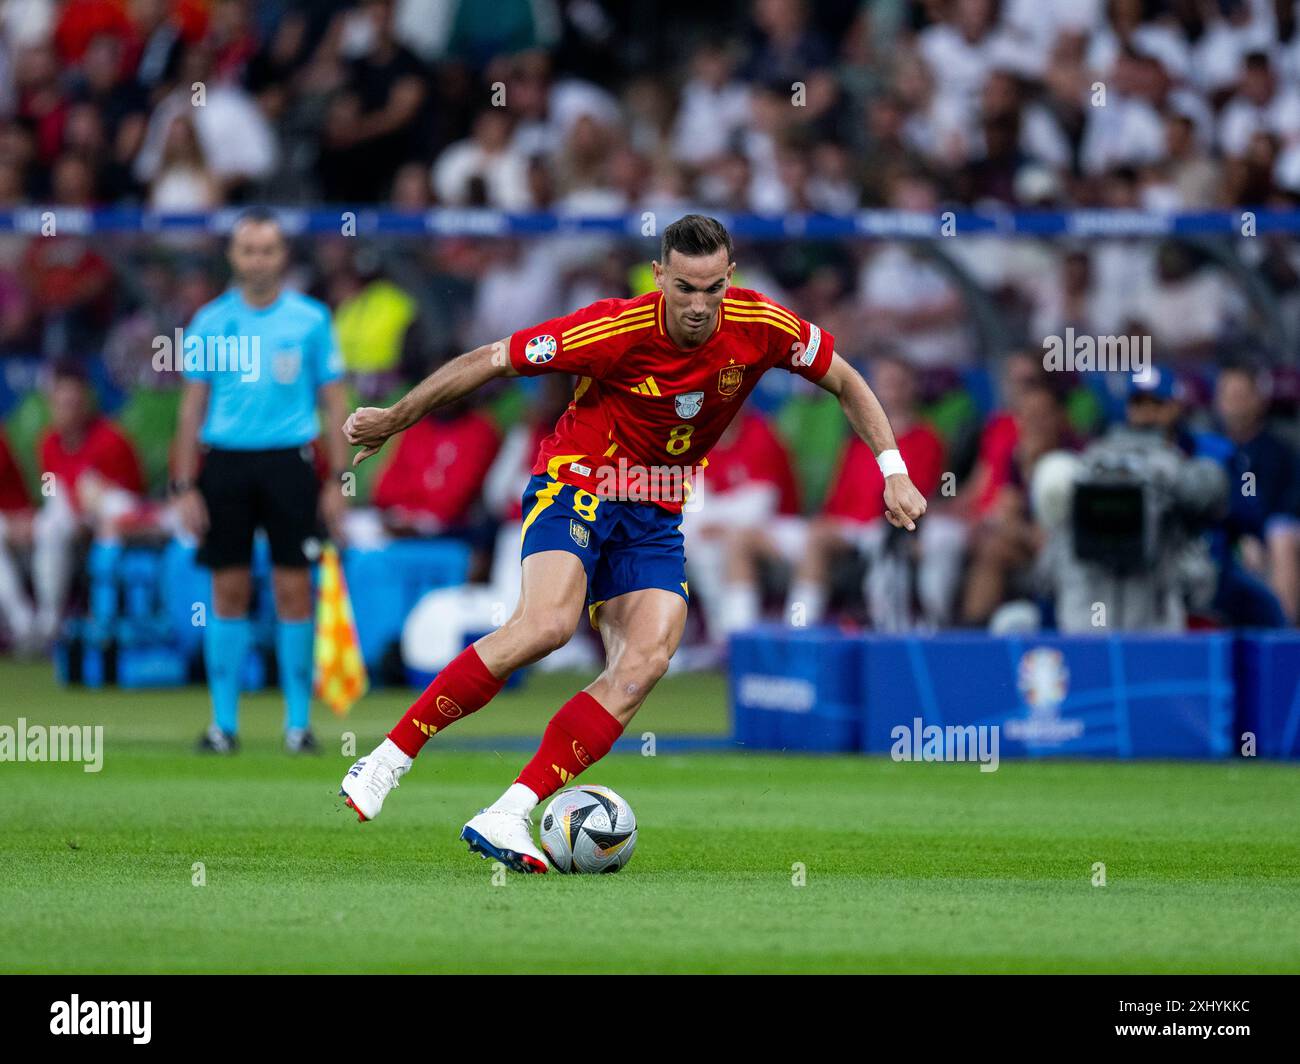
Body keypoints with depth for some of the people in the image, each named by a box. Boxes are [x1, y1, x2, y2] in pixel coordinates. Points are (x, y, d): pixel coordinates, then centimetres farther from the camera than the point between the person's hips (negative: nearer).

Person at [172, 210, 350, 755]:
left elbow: (334, 402, 6)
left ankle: (298, 722, 4)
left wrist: (339, 480, -1)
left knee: (293, 591, -3)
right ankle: (224, 722, 8)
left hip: (289, 461, -1)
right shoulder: (210, 322, 6)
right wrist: (184, 486, 2)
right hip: (224, 462, 1)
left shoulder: (310, 319, 4)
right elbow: (192, 406, 8)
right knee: (229, 592, 2)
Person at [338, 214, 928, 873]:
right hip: (574, 485, -5)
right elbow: (492, 361, -12)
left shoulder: (760, 328, -10)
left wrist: (893, 471, 0)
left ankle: (506, 818, -24)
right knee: (547, 623, -32)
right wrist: (393, 421, -5)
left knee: (647, 659, -20)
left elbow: (845, 381, 8)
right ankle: (386, 762, -22)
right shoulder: (617, 329, -21)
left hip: (655, 518, 5)